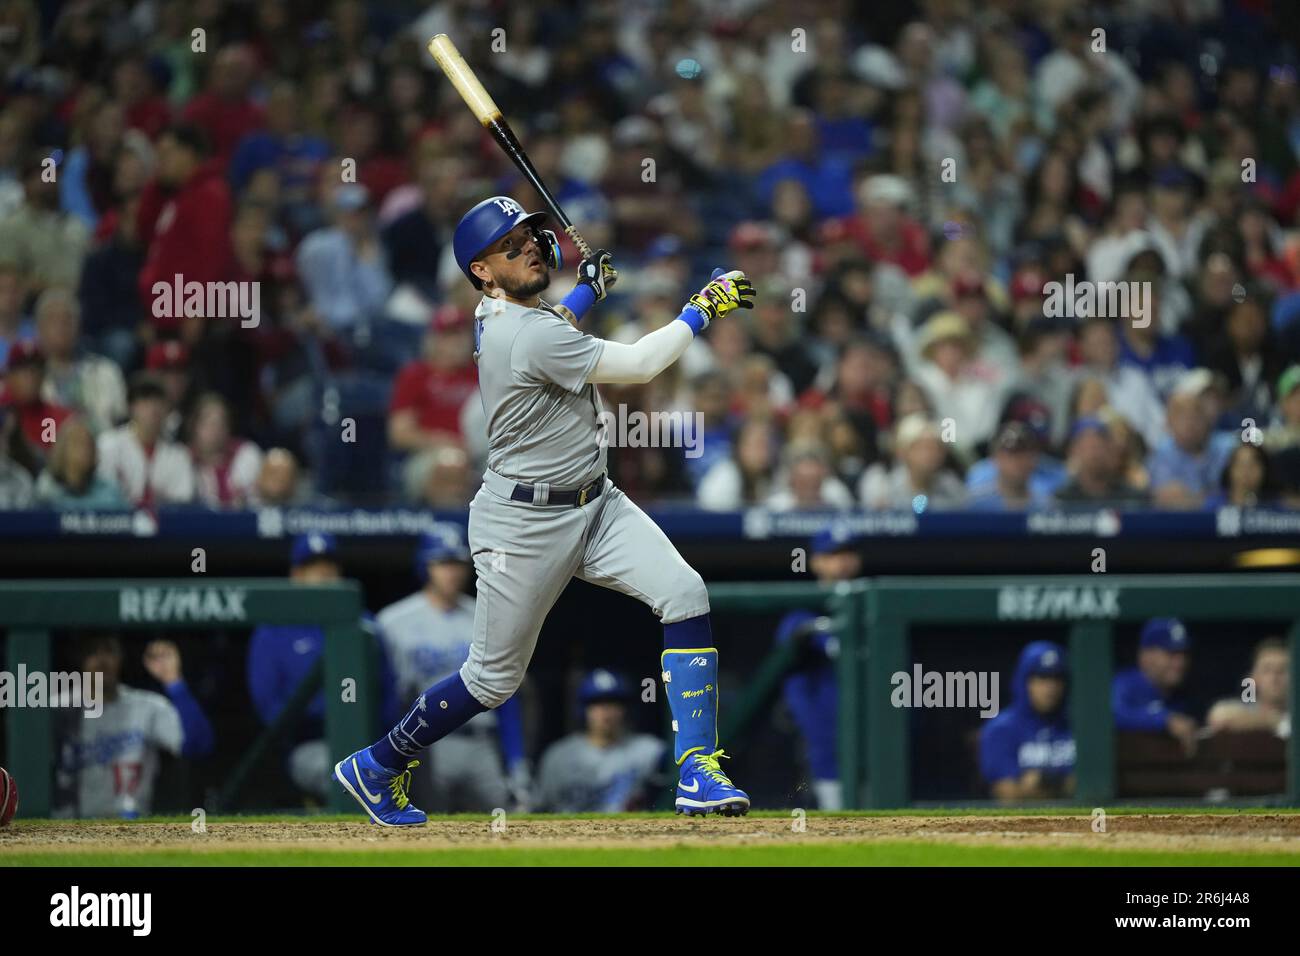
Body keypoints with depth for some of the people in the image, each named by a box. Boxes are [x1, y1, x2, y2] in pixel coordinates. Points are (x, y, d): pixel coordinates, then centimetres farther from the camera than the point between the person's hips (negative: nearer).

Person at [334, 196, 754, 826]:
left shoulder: (496, 317, 6)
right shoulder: (528, 335, -24)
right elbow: (639, 365, -22)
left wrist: (586, 289, 26)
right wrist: (701, 309, -14)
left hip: (594, 504, 9)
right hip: (524, 523, -9)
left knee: (684, 592, -12)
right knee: (494, 678, 4)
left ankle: (697, 772, -15)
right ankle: (376, 767, 26)